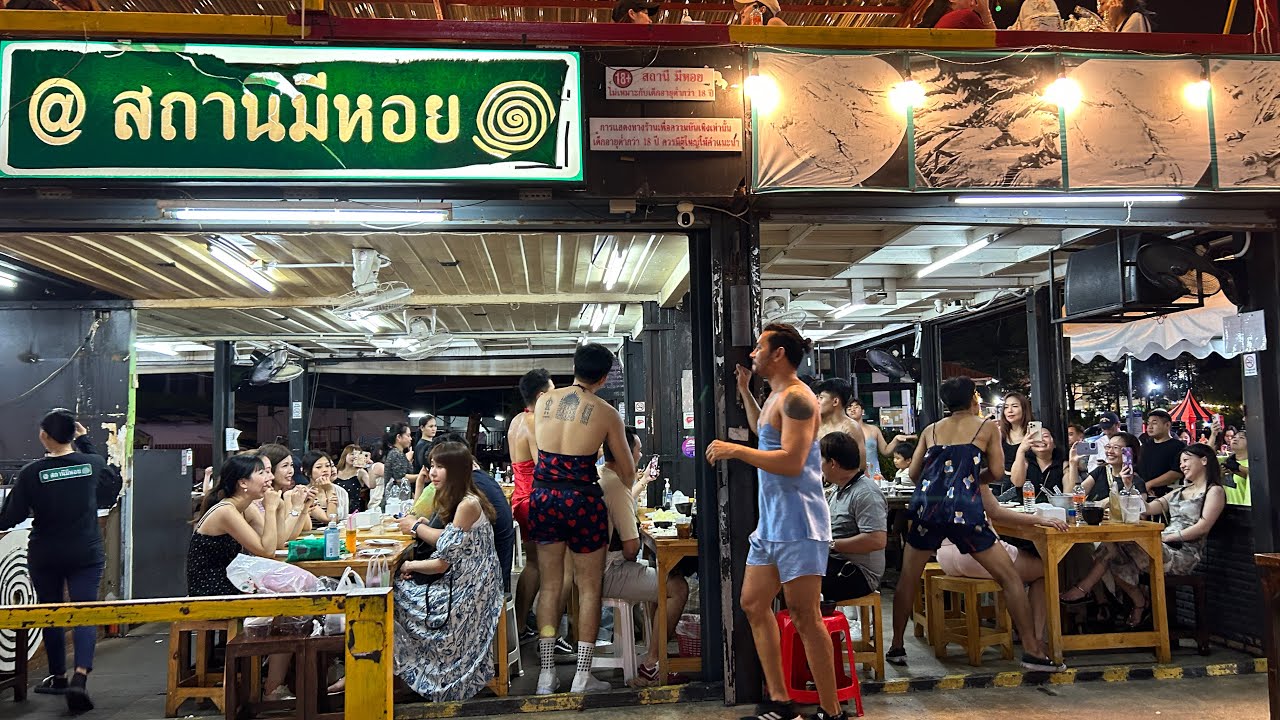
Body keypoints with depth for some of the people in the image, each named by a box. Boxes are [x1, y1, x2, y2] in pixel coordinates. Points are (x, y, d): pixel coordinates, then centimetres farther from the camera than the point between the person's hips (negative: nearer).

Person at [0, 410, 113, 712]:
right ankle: (80, 676, -16)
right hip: (86, 554, 0)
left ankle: (58, 676, 30)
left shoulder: (31, 472, -12)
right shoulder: (92, 463, -5)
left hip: (44, 556, 0)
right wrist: (85, 440, 25)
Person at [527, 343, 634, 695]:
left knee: (549, 585, 13)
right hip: (582, 500, -3)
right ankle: (583, 676, 11)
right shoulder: (606, 413, -5)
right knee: (589, 588, 8)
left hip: (543, 497, 4)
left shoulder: (544, 401, 5)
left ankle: (546, 673, 16)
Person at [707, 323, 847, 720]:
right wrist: (744, 390, 27)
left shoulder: (796, 397, -15)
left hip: (797, 524, -11)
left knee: (805, 618, -6)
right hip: (772, 522, 11)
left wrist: (734, 450, -21)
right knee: (754, 604, 13)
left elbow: (792, 462, -25)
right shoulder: (778, 396, 15)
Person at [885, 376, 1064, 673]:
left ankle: (896, 648, 17)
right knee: (1009, 575, 7)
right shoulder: (987, 427, 11)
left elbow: (914, 473, 14)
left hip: (926, 506, 3)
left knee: (908, 578, 15)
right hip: (964, 509, -3)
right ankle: (1032, 650, 5)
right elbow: (996, 471, 6)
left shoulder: (931, 430, 17)